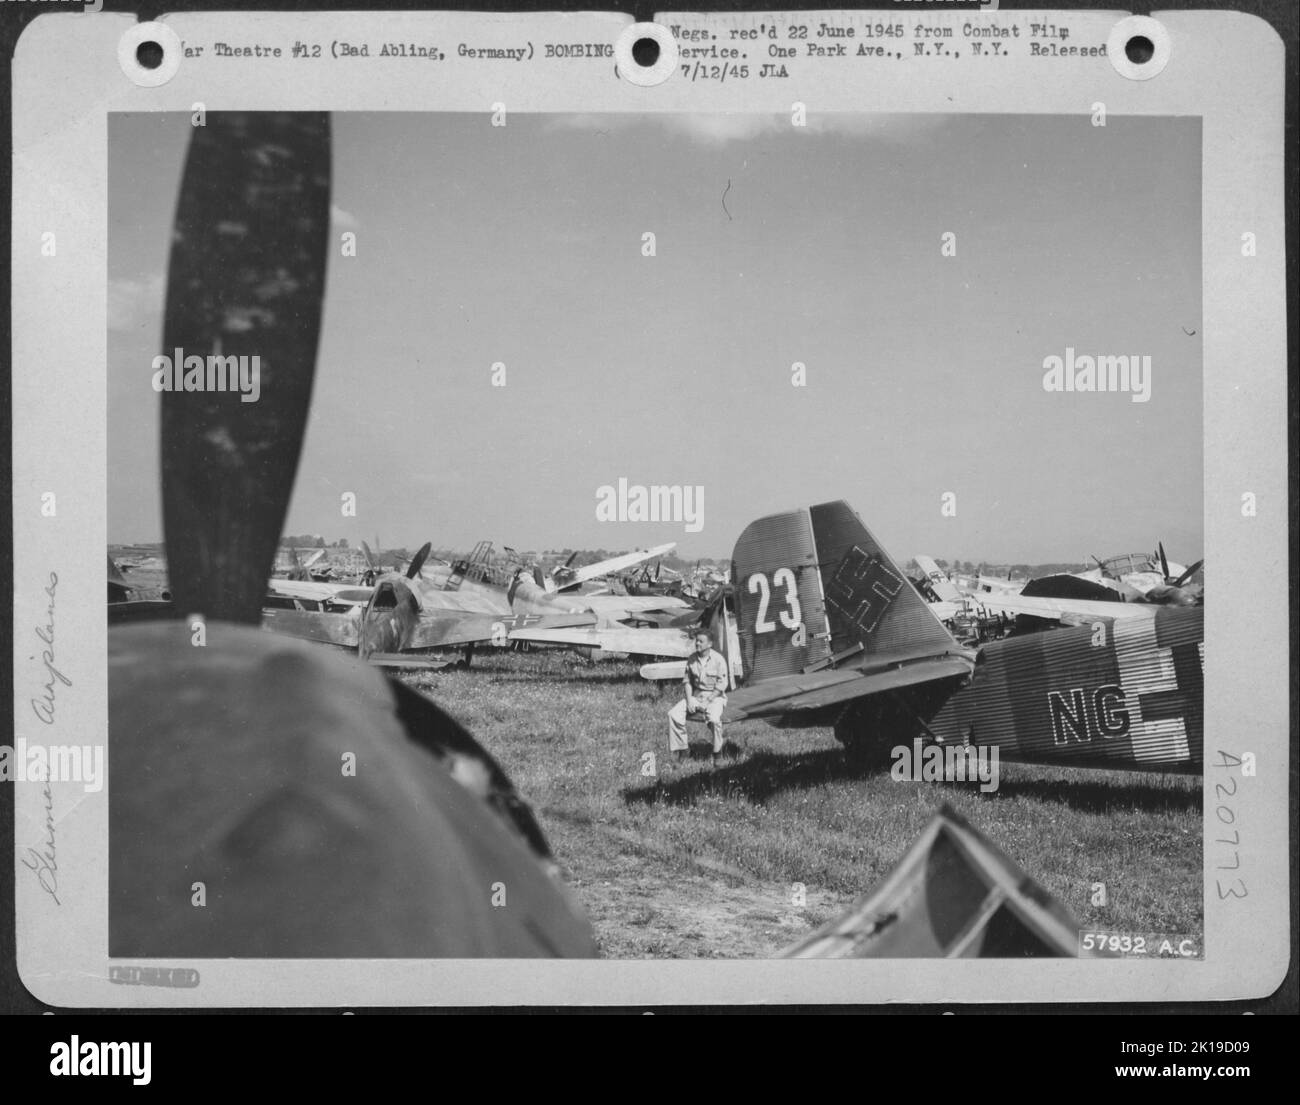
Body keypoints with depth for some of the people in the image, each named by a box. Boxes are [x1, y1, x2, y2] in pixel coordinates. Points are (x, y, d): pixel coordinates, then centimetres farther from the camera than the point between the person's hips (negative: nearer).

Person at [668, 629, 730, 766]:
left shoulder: (718, 660, -10)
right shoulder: (692, 658, 4)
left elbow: (721, 685, -11)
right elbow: (687, 681, 8)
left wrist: (707, 702, -17)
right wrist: (689, 699, -7)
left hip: (714, 696, -5)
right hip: (695, 695, 5)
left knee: (714, 719, -35)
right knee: (673, 714, -16)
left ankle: (717, 752, -12)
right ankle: (682, 748, -3)